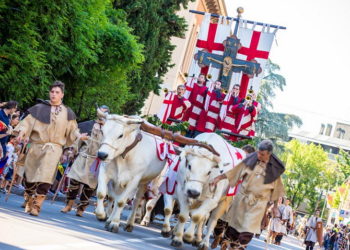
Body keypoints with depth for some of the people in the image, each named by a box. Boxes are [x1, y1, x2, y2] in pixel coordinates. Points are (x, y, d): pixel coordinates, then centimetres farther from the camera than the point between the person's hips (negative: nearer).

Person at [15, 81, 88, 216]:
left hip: (54, 148, -1)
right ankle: (28, 200, 30)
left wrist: (79, 136, -4)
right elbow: (28, 122, 4)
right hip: (36, 146, 1)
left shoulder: (67, 113, 8)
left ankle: (36, 205, -6)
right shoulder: (39, 108, 5)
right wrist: (22, 131, -14)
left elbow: (72, 129, 15)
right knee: (29, 175, 8)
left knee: (45, 177, -13)